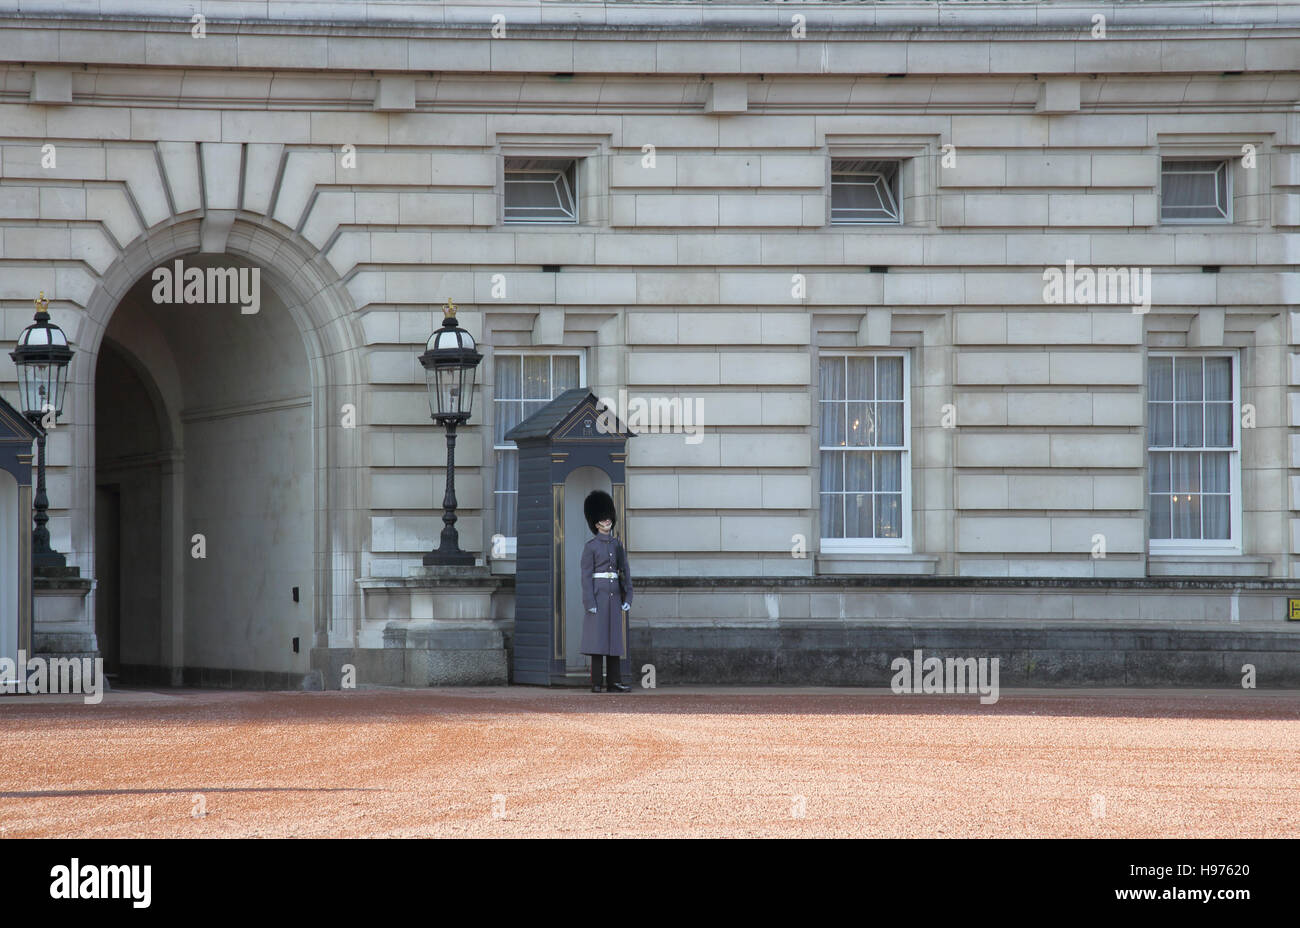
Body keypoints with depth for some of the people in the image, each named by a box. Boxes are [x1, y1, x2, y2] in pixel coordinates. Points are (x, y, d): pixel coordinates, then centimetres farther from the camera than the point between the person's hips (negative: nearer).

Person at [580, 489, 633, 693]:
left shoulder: (617, 545, 14)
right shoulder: (591, 547, -3)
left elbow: (625, 573, 14)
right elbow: (586, 576, -7)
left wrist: (628, 598, 5)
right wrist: (590, 603, -14)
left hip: (615, 596, 6)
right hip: (598, 594, -6)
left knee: (615, 638, 4)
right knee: (599, 638, -7)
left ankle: (614, 682, 6)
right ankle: (597, 683, -5)